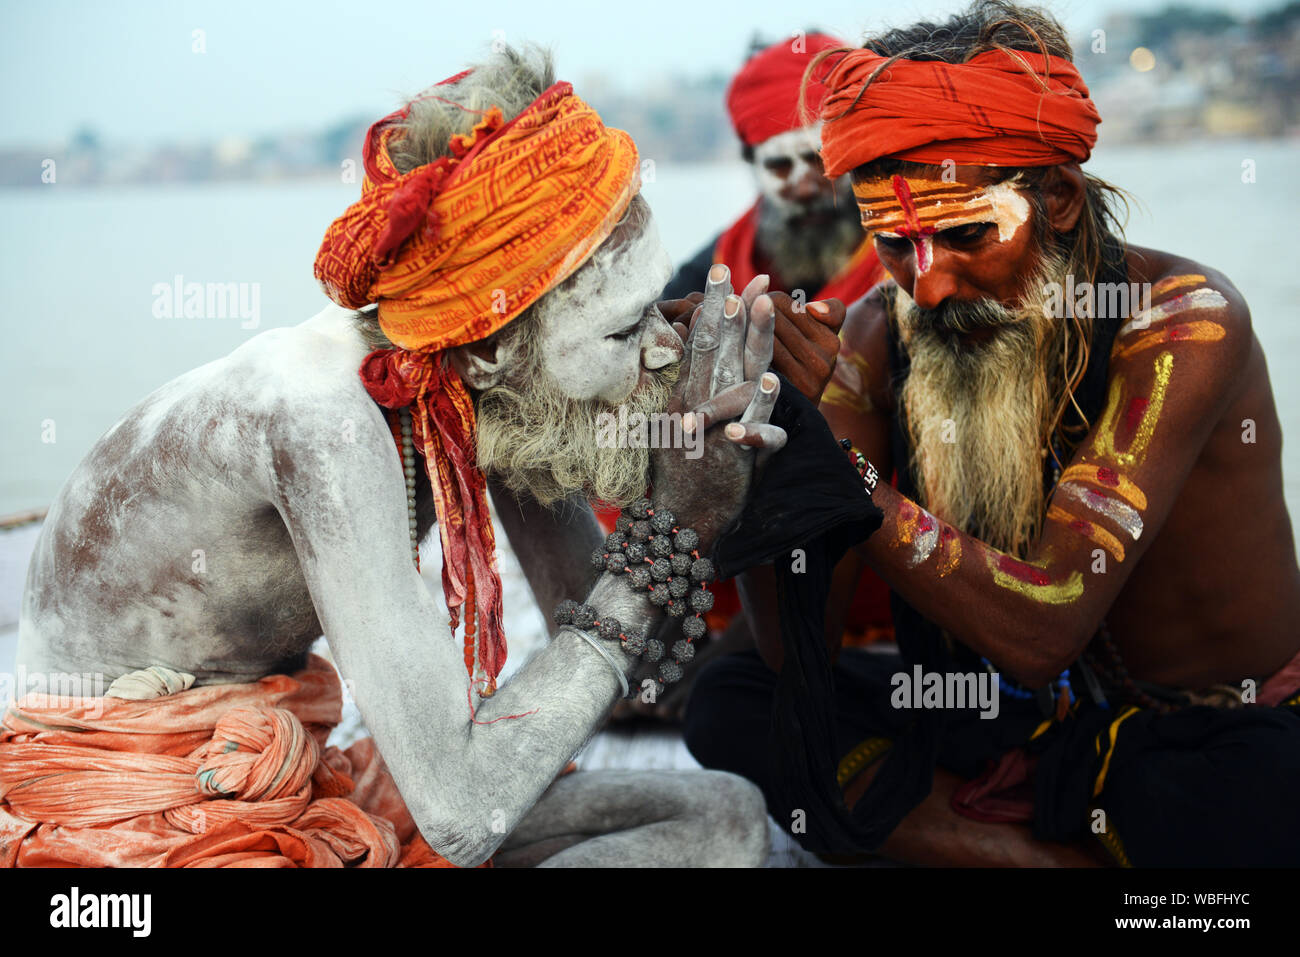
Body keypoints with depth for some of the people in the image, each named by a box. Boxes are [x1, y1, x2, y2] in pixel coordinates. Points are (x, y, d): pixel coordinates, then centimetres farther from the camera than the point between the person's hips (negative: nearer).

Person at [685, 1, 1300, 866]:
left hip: (1223, 739, -5)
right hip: (1021, 719, 5)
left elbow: (1043, 629, -30)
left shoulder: (1183, 322, -22)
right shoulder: (886, 333, -7)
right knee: (730, 707, -11)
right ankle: (1058, 851, -15)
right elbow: (797, 651, -9)